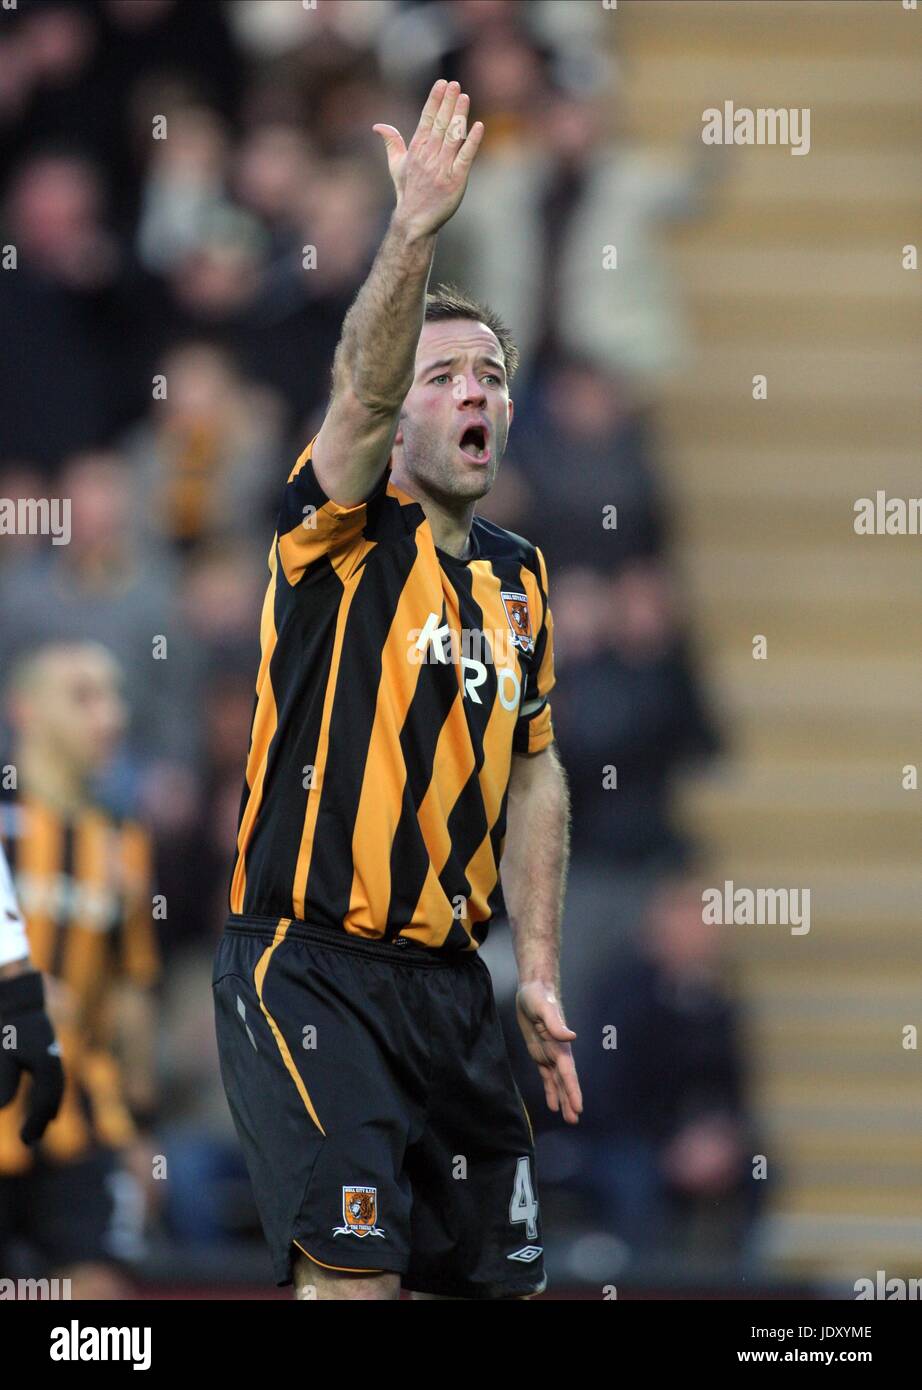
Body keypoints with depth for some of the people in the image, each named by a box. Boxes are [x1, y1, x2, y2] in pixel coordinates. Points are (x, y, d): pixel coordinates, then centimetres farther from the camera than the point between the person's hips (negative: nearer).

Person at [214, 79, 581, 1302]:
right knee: (353, 1271, -16)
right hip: (309, 964, -7)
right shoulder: (345, 536, -6)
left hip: (448, 979, 7)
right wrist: (415, 226, -40)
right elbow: (361, 391, -26)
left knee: (498, 1272, 10)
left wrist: (538, 968, 12)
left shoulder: (518, 576, 13)